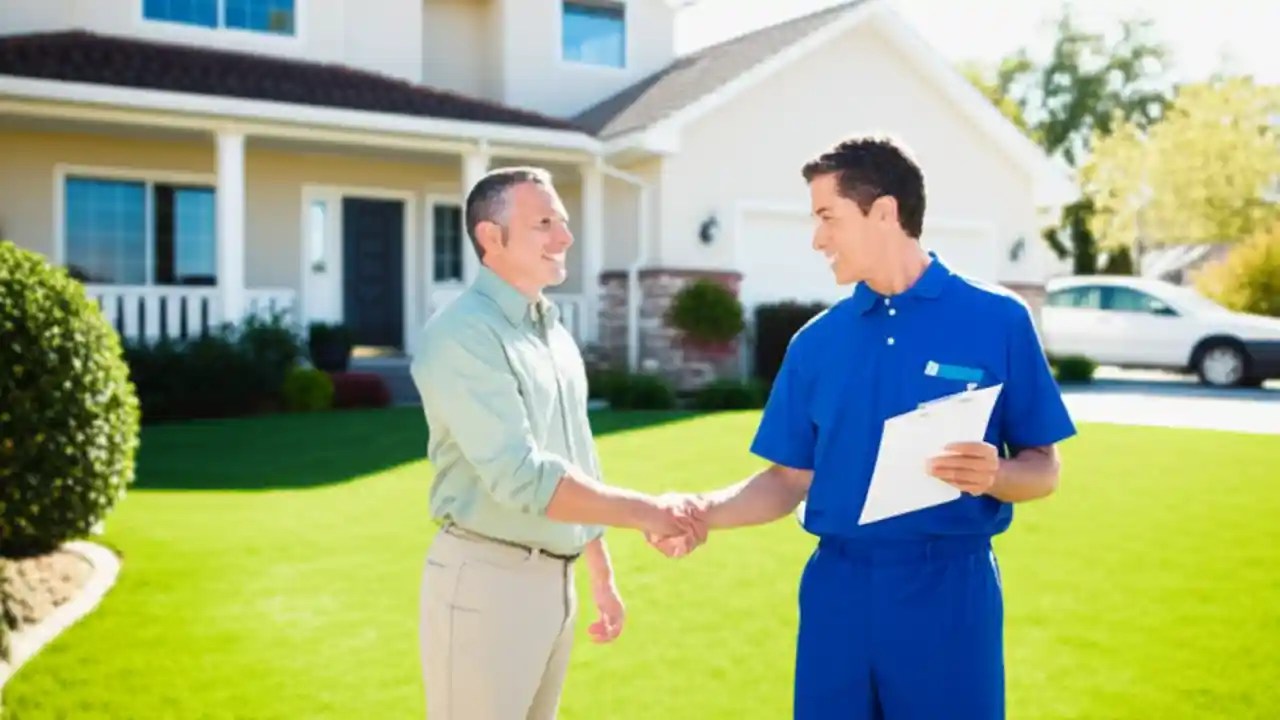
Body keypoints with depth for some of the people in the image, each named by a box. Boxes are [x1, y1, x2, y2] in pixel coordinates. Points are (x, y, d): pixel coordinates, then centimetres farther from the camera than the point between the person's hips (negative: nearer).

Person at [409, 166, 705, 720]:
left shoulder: (555, 333, 13)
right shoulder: (462, 335, -15)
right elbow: (520, 477, -23)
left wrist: (602, 575, 20)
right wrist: (645, 512, -19)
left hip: (555, 577, 8)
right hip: (486, 576, -8)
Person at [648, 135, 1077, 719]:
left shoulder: (997, 319, -3)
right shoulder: (816, 341, 6)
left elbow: (1043, 470, 0)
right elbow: (791, 479, 8)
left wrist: (995, 474, -21)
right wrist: (704, 511, -7)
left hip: (949, 584, -3)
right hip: (837, 586, 3)